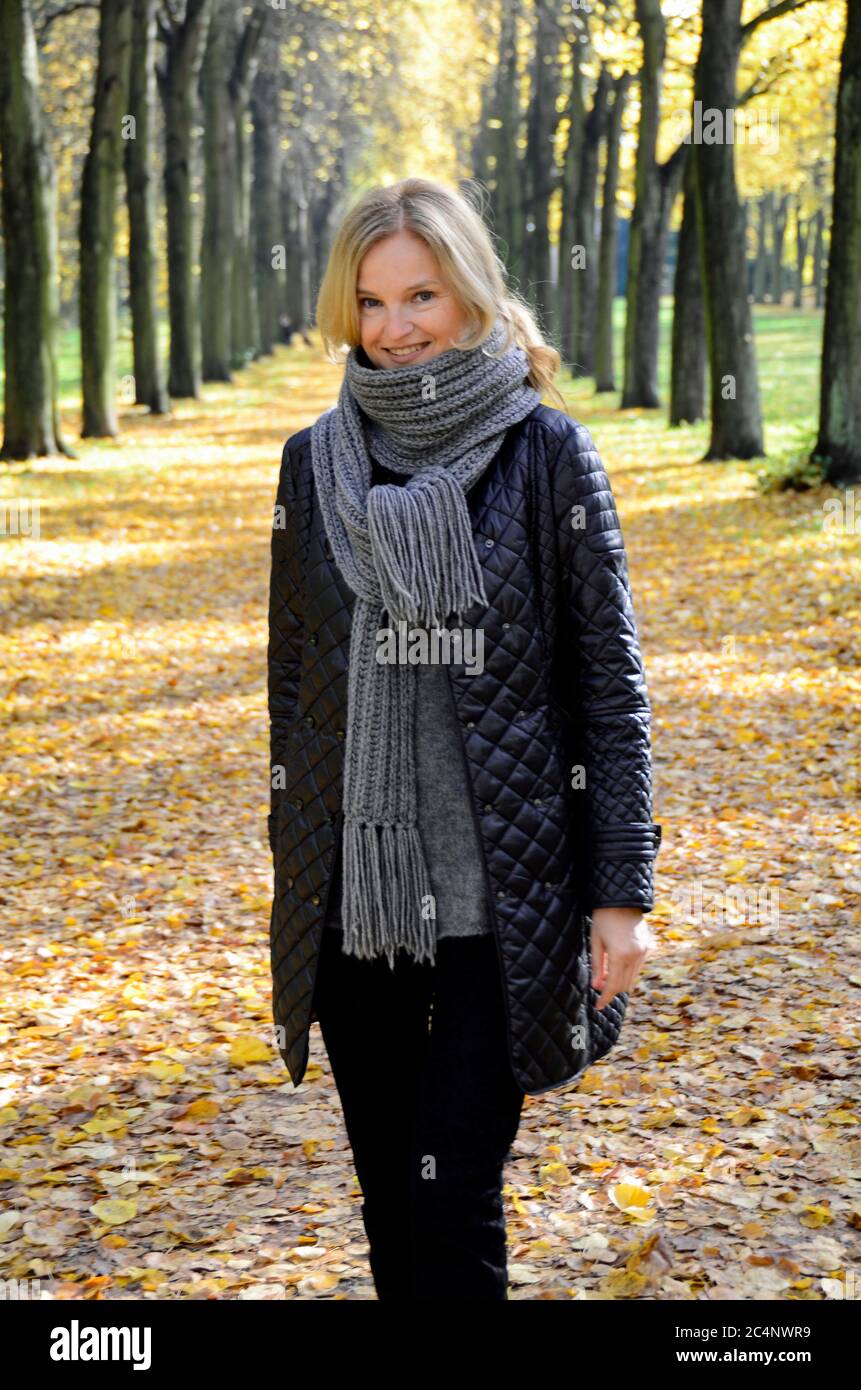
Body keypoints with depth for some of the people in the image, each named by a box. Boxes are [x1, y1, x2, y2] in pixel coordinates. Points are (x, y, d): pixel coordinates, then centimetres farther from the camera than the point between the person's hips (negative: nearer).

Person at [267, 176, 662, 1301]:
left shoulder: (547, 452, -4)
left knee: (454, 1199, -5)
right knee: (389, 1195, 13)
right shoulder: (317, 460, 7)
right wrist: (292, 877, 14)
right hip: (349, 898, 4)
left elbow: (609, 681, -3)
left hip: (500, 894, -4)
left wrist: (622, 891, -5)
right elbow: (292, 672, 13)